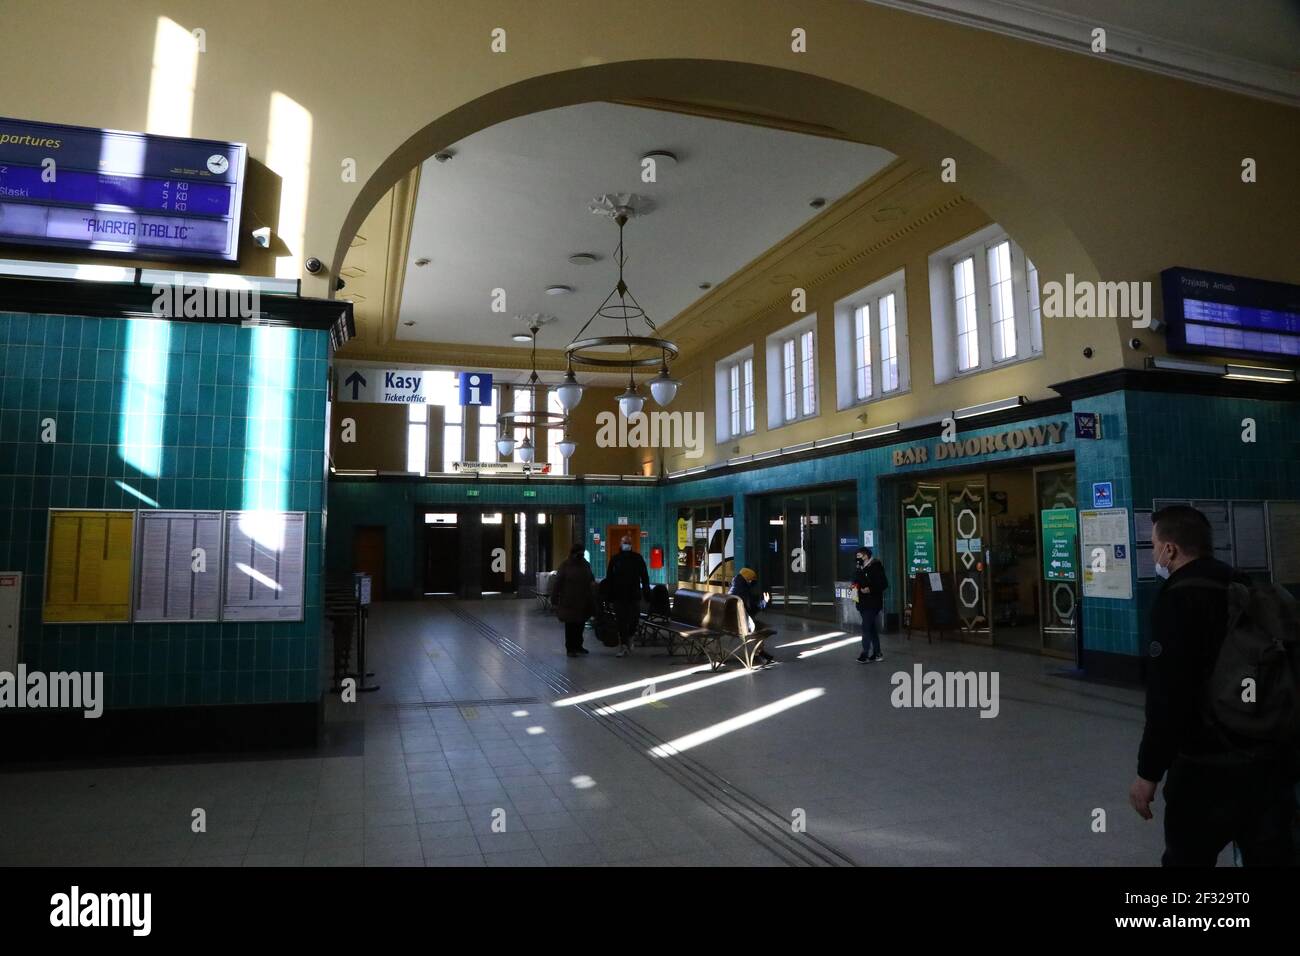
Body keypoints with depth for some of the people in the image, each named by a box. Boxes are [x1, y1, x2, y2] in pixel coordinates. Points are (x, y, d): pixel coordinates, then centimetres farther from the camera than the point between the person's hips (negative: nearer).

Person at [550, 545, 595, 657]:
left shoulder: (585, 565, 8)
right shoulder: (565, 566, -8)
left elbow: (591, 578, 23)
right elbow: (556, 584, -9)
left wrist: (593, 582, -1)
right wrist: (554, 600, -12)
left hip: (583, 602, 5)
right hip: (569, 602, -5)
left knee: (581, 625, 13)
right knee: (570, 626, 0)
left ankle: (578, 646, 28)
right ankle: (570, 649, 9)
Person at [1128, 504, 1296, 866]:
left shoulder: (1179, 598, -16)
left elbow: (1168, 696, -21)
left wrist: (1149, 771, -16)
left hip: (1210, 767, -8)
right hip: (1274, 758, 8)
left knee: (1188, 856, 6)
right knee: (1270, 857, 16)